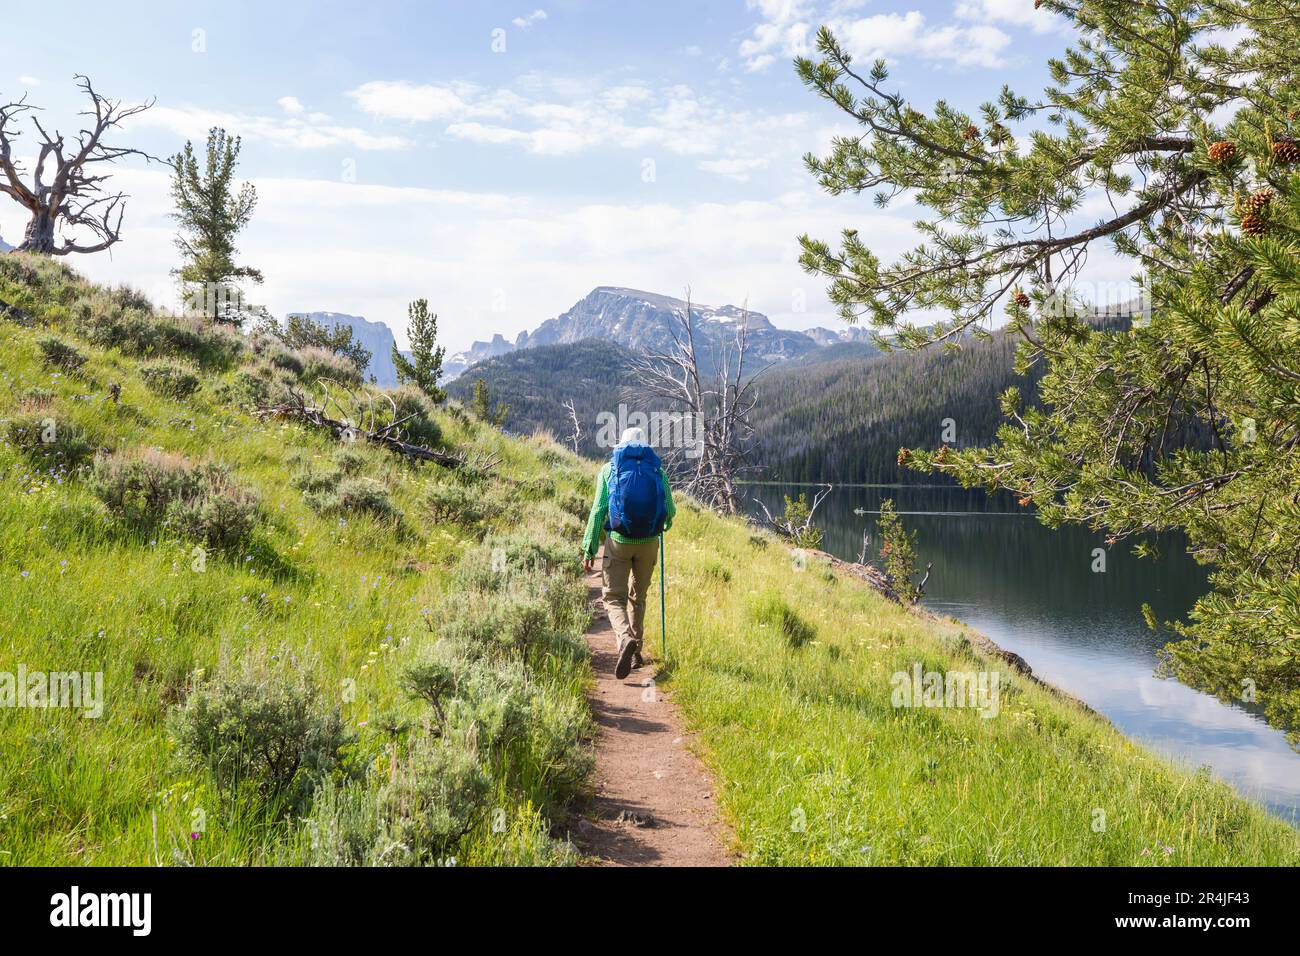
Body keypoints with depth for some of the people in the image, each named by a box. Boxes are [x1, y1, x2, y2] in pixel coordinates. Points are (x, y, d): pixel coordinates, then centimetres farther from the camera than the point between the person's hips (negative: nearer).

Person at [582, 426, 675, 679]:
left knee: (614, 597, 3)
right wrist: (665, 525, 30)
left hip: (618, 541, -2)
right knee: (638, 597, 19)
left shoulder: (608, 469, 1)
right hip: (649, 543, 2)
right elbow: (670, 510, 6)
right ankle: (636, 652, 23)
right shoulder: (657, 470, 4)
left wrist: (589, 549, -4)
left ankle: (626, 638, -25)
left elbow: (598, 509, -5)